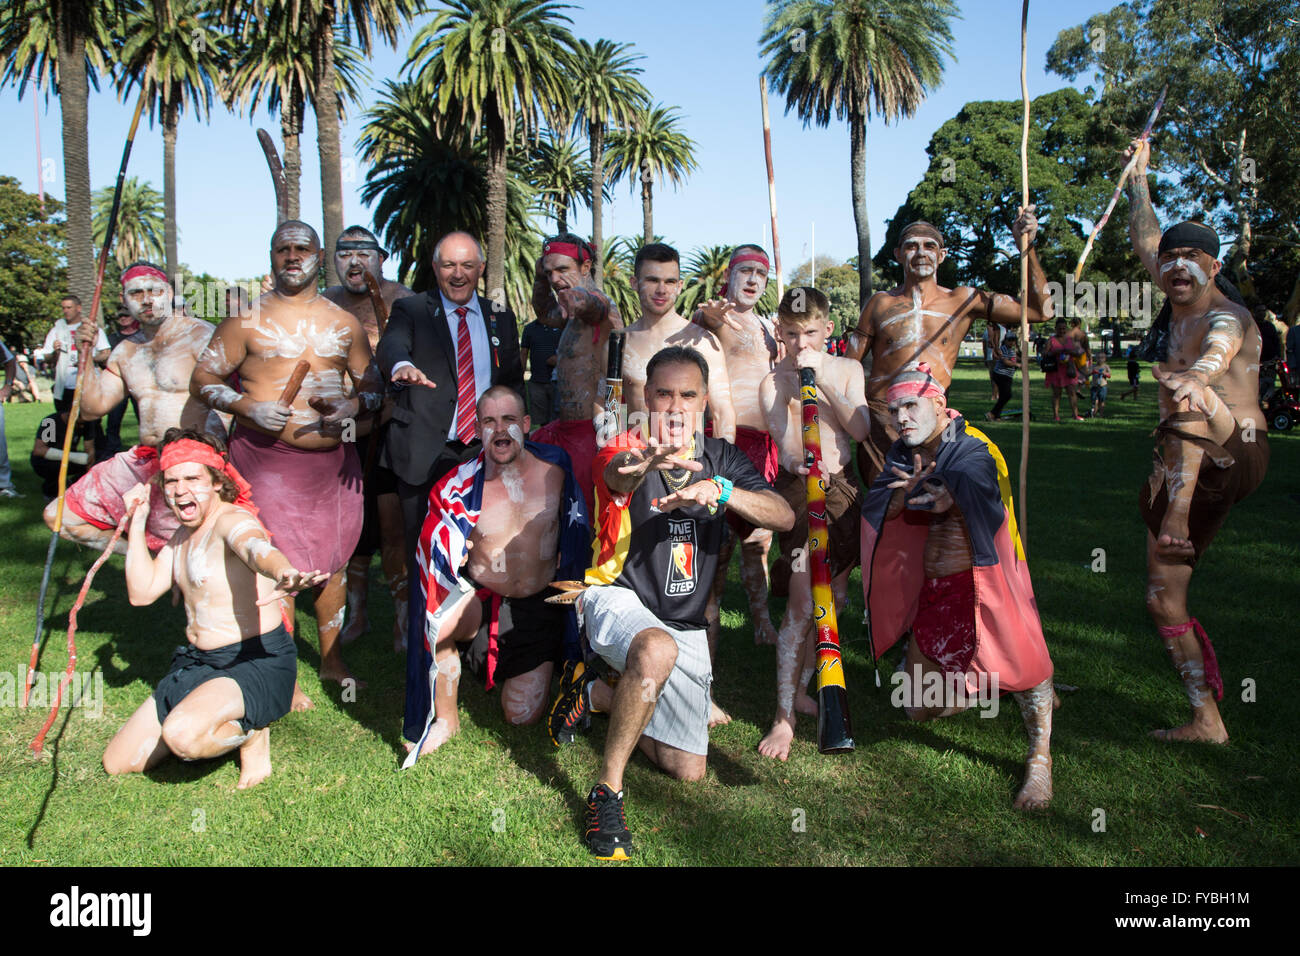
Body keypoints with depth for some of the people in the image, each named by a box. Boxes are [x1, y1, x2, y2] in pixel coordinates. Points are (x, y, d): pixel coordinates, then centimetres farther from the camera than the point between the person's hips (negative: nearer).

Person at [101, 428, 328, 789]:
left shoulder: (231, 518, -17)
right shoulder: (183, 535, 13)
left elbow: (257, 548, -41)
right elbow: (142, 592, 8)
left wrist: (283, 574, -66)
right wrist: (137, 521, 3)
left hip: (258, 662, -9)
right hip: (195, 664, 9)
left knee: (182, 736, -36)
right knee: (117, 763, 9)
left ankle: (252, 732, -3)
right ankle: (227, 720, 21)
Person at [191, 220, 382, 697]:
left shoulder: (344, 322, 11)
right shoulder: (247, 319, 2)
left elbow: (375, 385, 15)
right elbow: (202, 380, 1)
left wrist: (353, 405, -7)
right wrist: (248, 407, -15)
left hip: (334, 457, 4)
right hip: (268, 457, -3)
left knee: (333, 559, 12)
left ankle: (332, 658, 29)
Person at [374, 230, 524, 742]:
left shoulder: (500, 317, 17)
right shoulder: (411, 310, 6)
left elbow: (514, 382, 19)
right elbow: (392, 344, -16)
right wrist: (403, 365, -39)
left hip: (485, 460, 3)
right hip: (428, 460, -3)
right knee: (426, 581, 1)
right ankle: (421, 708, 12)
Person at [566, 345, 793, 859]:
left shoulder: (721, 457, 2)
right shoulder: (628, 447, -10)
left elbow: (783, 516, -13)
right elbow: (616, 472, -37)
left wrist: (719, 490, -32)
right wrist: (646, 461, -62)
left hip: (685, 624, 5)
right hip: (618, 599, -5)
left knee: (687, 771, 6)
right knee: (658, 649, -41)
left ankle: (604, 695, 29)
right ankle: (606, 792, -22)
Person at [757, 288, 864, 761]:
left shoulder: (847, 369, 5)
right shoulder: (773, 382, -3)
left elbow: (862, 428, -10)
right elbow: (787, 446, -9)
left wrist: (823, 379, -16)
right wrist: (801, 463, -30)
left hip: (843, 485, 5)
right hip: (799, 489, -5)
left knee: (833, 598, 11)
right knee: (803, 604, -13)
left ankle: (800, 690, 28)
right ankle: (783, 717, -5)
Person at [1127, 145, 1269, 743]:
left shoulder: (1227, 316, -10)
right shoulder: (1181, 305, 11)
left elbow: (1218, 354, -34)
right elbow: (1143, 240, 24)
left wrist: (1194, 378, -54)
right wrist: (1138, 173, 30)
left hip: (1236, 454, -6)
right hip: (1190, 468, 6)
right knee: (1163, 600, 7)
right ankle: (1206, 718, 15)